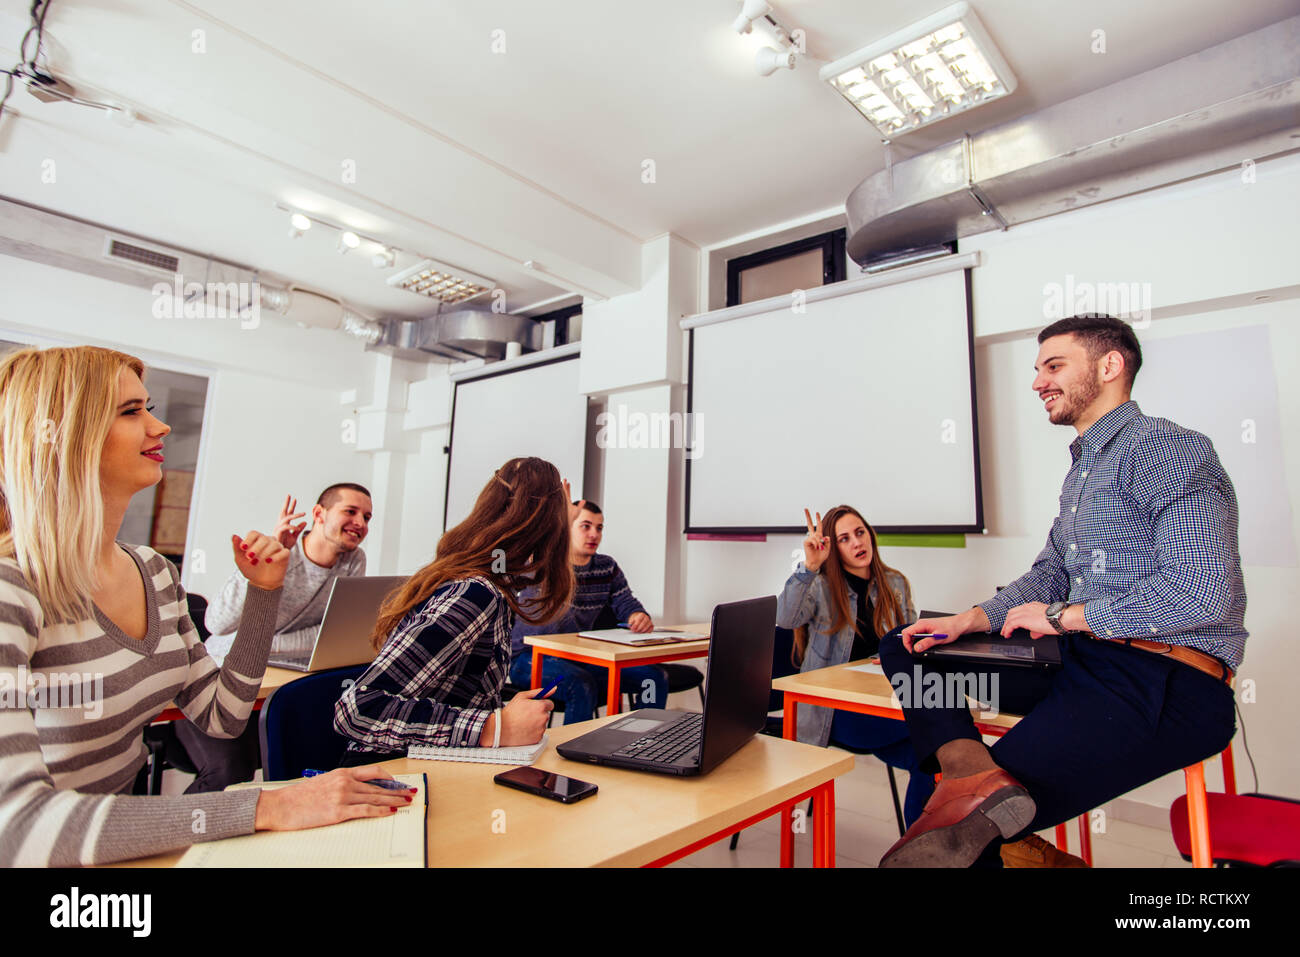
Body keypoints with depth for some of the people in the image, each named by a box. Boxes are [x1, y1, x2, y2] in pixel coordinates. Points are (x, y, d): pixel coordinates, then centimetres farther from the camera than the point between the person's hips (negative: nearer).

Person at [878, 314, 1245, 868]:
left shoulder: (1168, 449, -9)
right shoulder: (1082, 469, 21)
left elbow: (1201, 592, -21)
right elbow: (1049, 575, 23)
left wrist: (1062, 617, -11)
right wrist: (966, 622, 7)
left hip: (1163, 681, -10)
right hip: (1084, 663, 10)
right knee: (900, 647, -5)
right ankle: (972, 771, -24)